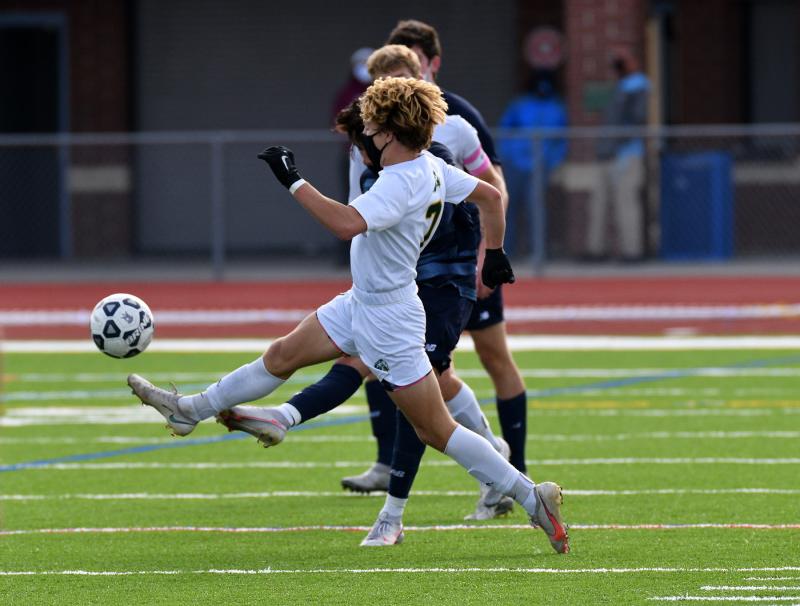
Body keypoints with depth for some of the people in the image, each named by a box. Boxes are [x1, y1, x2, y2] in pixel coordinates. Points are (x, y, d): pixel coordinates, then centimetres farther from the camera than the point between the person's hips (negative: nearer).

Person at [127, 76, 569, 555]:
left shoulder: (400, 185, -30)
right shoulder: (432, 168, -2)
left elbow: (347, 223, -45)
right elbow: (490, 195, 10)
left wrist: (293, 180, -36)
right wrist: (495, 255, 23)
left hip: (387, 319, -10)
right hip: (360, 303, 10)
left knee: (436, 430, -2)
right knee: (282, 356, 18)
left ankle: (532, 496, 4)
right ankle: (191, 411, 31)